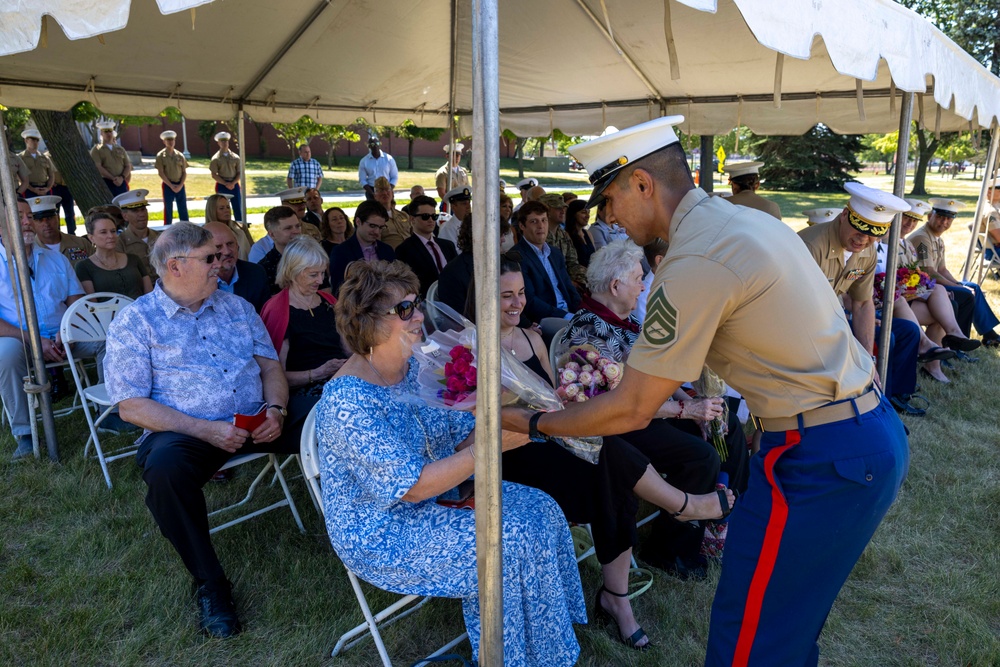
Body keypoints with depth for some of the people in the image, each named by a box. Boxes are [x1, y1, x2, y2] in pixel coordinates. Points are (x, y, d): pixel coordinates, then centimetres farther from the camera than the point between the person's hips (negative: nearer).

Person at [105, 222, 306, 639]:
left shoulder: (236, 306, 14)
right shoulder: (134, 322, 0)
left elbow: (270, 366, 12)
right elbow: (131, 405, -7)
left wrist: (276, 409, -10)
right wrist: (204, 430, -19)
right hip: (185, 430, -3)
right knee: (164, 467, -37)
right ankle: (210, 583, -18)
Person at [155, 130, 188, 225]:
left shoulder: (180, 155, 7)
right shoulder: (160, 156, -2)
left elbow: (184, 172, 6)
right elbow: (160, 173, -7)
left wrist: (180, 185, -8)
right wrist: (171, 186, -14)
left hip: (180, 185, 3)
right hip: (168, 185, -3)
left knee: (183, 210, 5)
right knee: (168, 210, 2)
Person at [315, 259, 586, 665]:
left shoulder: (416, 369, -2)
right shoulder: (347, 402, -28)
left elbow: (459, 435, 1)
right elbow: (413, 487, -28)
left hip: (435, 492, 8)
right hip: (381, 533, -8)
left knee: (540, 509, -1)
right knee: (510, 539, -19)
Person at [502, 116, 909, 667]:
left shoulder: (696, 262, -21)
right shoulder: (742, 218, 9)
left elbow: (630, 411, -15)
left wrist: (531, 424, -3)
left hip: (823, 458, -9)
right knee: (787, 620, 24)